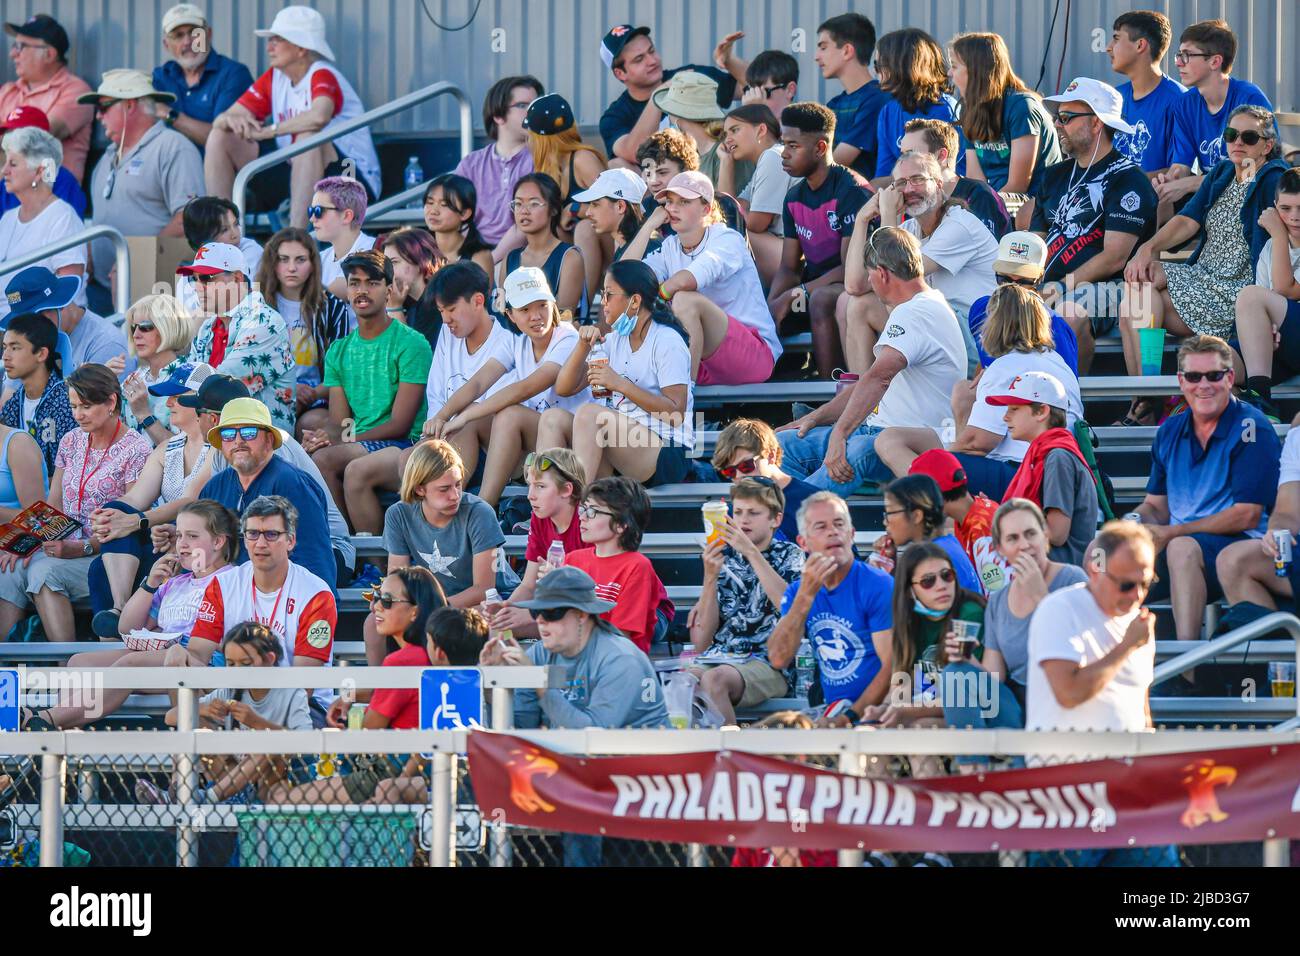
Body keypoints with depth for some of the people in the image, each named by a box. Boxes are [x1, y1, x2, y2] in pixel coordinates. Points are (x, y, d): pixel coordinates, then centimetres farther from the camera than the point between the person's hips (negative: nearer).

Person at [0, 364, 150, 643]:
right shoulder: (71, 442, 16)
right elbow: (54, 505, 16)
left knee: (45, 571, -34)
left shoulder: (136, 450, -4)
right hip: (65, 548, 6)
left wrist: (82, 548, -20)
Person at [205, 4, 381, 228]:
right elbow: (219, 121, 4)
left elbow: (319, 117, -40)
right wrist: (230, 119, -22)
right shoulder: (273, 79, 5)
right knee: (221, 138, 2)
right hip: (293, 174, 7)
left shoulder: (322, 76, -16)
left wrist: (266, 131, -28)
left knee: (308, 136, -38)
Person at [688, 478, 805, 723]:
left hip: (770, 664, -3)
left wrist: (751, 551, -14)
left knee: (715, 680, -36)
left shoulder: (789, 555, 10)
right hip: (718, 657, 3)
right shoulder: (723, 557, 17)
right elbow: (701, 641, 10)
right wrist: (710, 578, -3)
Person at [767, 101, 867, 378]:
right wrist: (771, 305, -13)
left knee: (821, 299, -37)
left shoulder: (851, 191, -15)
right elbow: (789, 267, 8)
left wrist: (794, 294, -23)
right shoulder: (795, 197, 9)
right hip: (814, 283, 8)